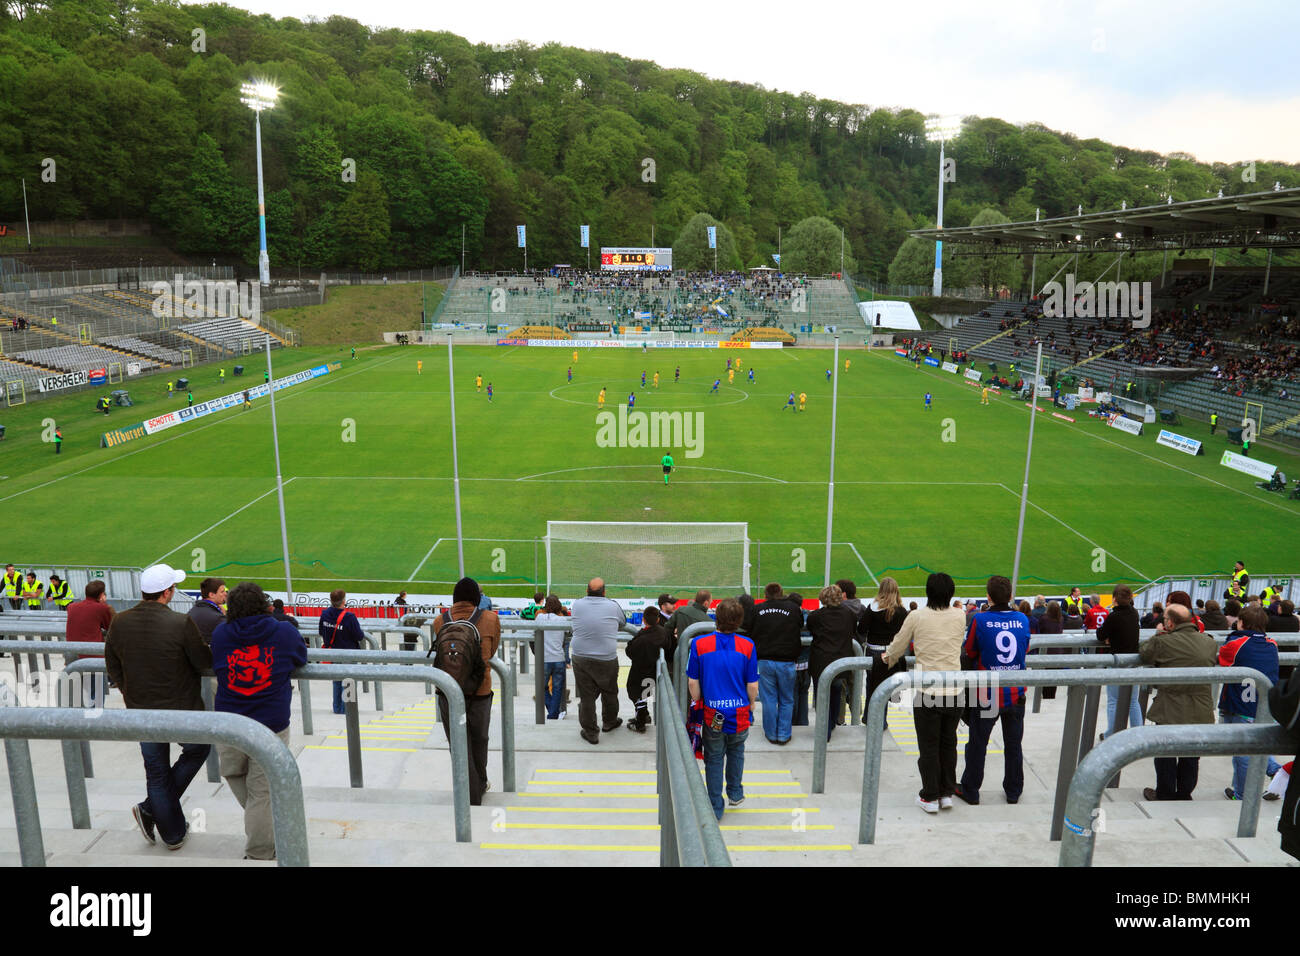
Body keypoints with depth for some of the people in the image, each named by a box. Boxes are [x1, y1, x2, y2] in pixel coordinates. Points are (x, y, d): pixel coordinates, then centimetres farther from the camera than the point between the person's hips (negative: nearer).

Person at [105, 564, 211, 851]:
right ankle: (150, 809, 16)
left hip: (140, 712, 5)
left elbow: (113, 668, 6)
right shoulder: (181, 623, -22)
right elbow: (204, 662, -13)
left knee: (156, 773, 16)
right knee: (197, 750, 22)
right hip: (182, 709, -4)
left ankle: (173, 834, 25)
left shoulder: (119, 623, -5)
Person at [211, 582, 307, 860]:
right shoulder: (285, 632, -5)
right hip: (271, 727, -2)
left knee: (233, 775, 25)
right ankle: (259, 854, 22)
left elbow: (215, 668, 16)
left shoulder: (220, 634, 0)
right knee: (262, 793, 8)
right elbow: (301, 659, 12)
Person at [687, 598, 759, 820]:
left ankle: (716, 808, 21)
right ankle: (735, 793, 40)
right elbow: (752, 685, -6)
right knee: (736, 751, 27)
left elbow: (693, 682, -6)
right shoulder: (747, 646, -12)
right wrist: (751, 704, 13)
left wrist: (698, 703, 11)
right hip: (740, 713, 1)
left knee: (714, 758, 14)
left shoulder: (699, 644, -13)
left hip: (712, 713, -1)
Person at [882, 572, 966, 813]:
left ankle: (930, 797, 14)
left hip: (927, 692, -3)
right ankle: (947, 794, 25)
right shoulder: (960, 616, 1)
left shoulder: (917, 617, -8)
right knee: (948, 744, 17)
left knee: (928, 746, 8)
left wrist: (887, 658, 29)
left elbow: (898, 646, 5)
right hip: (955, 692, 3)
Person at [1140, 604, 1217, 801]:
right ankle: (1184, 794, 29)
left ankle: (1165, 795, 21)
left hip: (1170, 711, -4)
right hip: (1200, 711, 4)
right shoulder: (1210, 643, -1)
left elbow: (1144, 655, -1)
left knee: (1166, 754, 11)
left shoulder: (1163, 642, -17)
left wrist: (1157, 636, 13)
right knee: (1191, 756, 17)